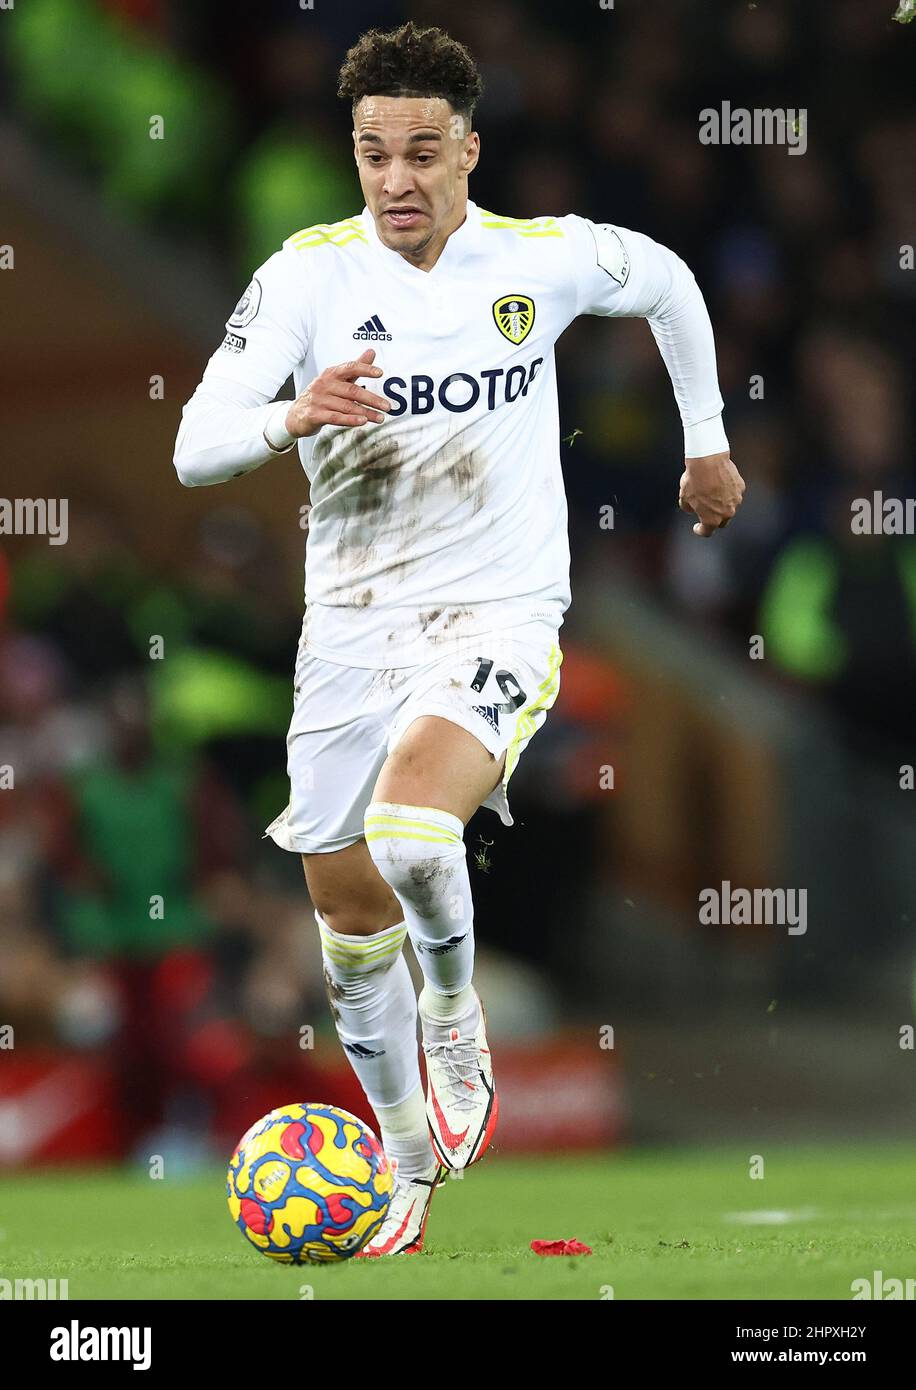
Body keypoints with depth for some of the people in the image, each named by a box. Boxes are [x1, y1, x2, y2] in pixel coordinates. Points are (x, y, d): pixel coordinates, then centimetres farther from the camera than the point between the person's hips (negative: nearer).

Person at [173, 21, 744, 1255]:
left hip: (499, 613, -3)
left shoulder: (545, 259, -6)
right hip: (349, 626, 3)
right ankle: (412, 1162, 31)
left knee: (413, 831, -30)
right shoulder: (309, 272, -7)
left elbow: (669, 282, 17)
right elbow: (196, 447, -11)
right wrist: (293, 417, -31)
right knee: (347, 913, 9)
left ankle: (457, 1013, 2)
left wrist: (708, 442, 23)